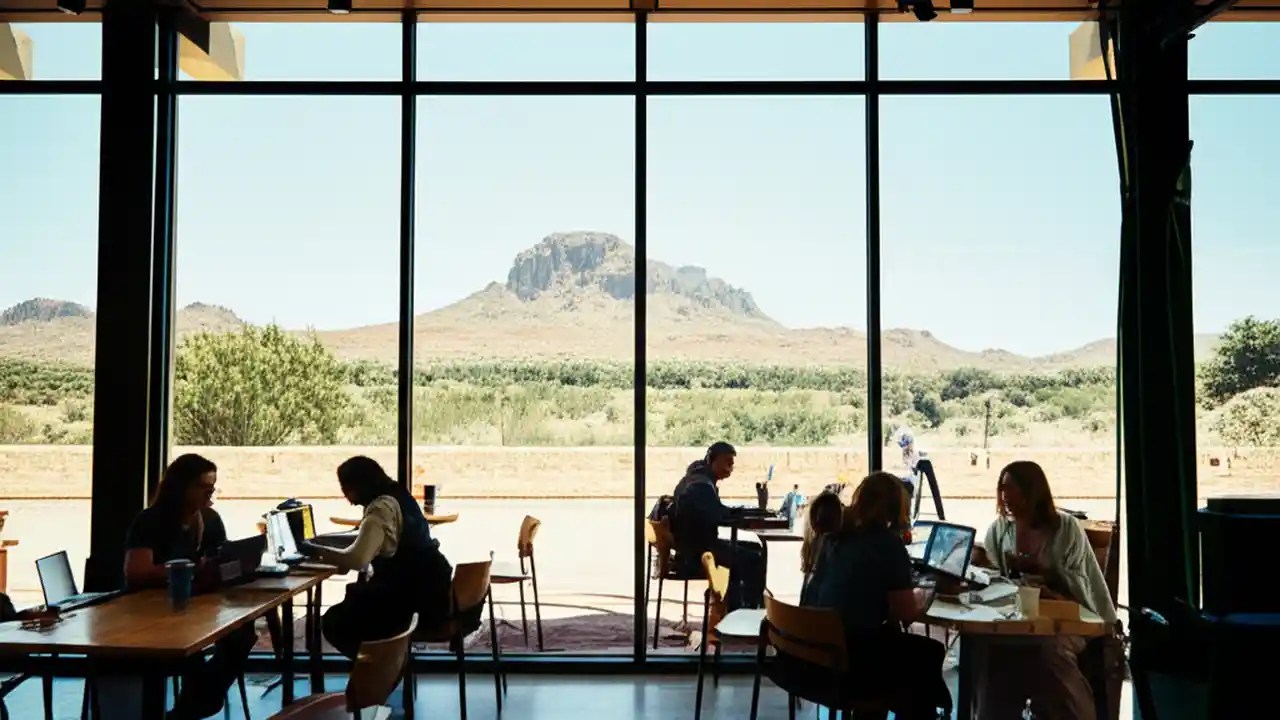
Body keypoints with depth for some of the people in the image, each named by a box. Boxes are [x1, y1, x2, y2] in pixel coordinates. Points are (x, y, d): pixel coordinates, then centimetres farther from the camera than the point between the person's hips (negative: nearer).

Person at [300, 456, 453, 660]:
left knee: (334, 622, 1)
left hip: (412, 597, -9)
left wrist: (315, 551, -16)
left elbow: (357, 559, -29)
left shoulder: (381, 508, -18)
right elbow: (370, 549, 22)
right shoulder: (398, 497, 12)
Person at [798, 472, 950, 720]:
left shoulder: (836, 532, 7)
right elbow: (907, 614, -9)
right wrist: (920, 597, 11)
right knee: (930, 652, 14)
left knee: (890, 635, 28)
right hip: (849, 658, -7)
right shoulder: (888, 542, -12)